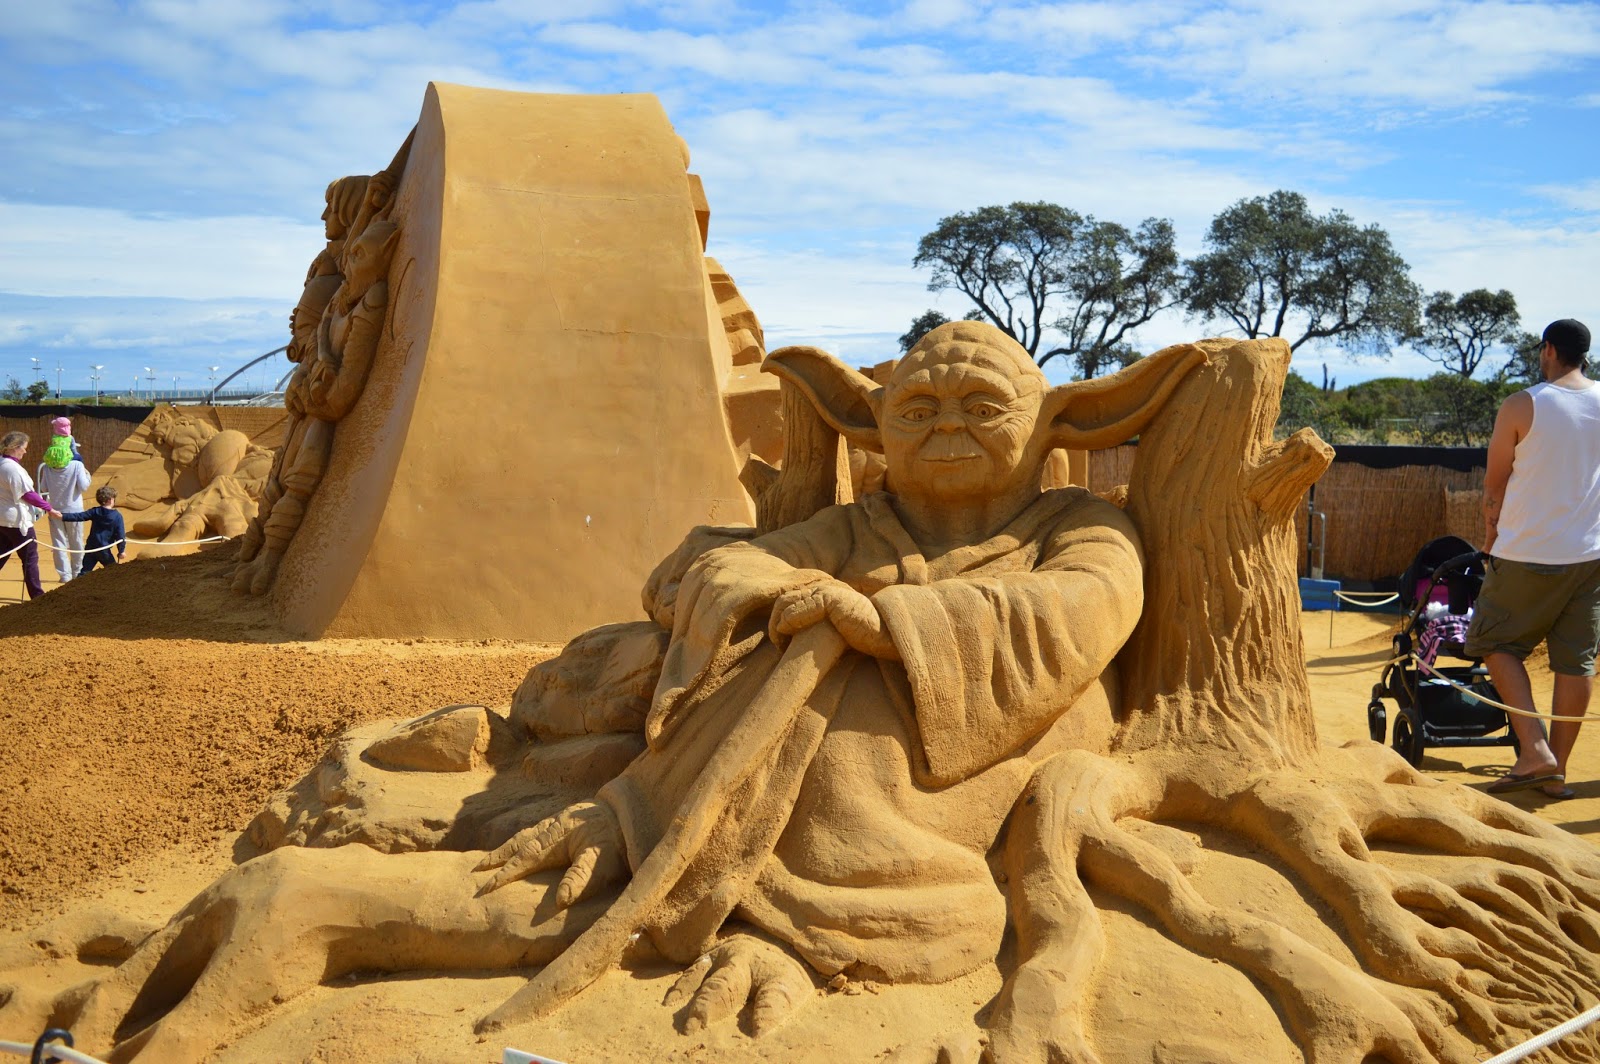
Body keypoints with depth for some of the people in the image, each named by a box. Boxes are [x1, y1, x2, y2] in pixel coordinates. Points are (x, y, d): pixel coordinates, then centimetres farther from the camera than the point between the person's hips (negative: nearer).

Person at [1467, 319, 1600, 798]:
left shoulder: (1521, 406, -10)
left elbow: (1494, 484, -2)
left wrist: (1490, 533, 15)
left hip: (1529, 555, -4)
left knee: (1497, 642, 10)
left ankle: (1535, 749, -5)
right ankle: (1557, 771, 15)